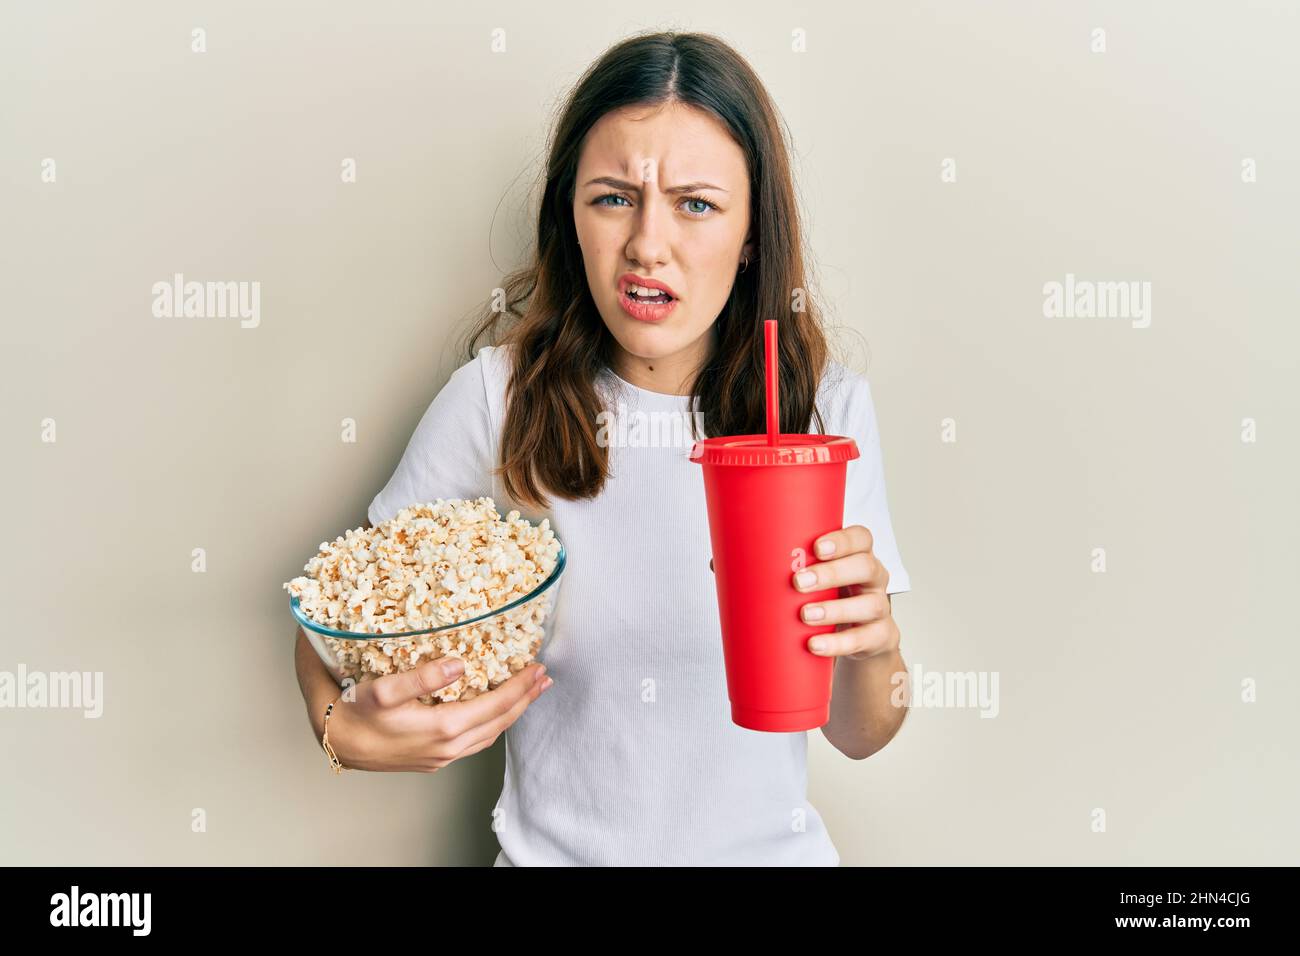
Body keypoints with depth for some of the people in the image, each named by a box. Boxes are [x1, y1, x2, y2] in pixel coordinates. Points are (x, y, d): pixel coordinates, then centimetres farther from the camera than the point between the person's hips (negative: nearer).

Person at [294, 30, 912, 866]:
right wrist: (343, 728, -22)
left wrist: (875, 645, -25)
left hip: (770, 845, 1)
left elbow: (860, 736, -4)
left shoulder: (827, 406, -9)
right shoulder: (498, 397, -13)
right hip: (556, 847, 1)